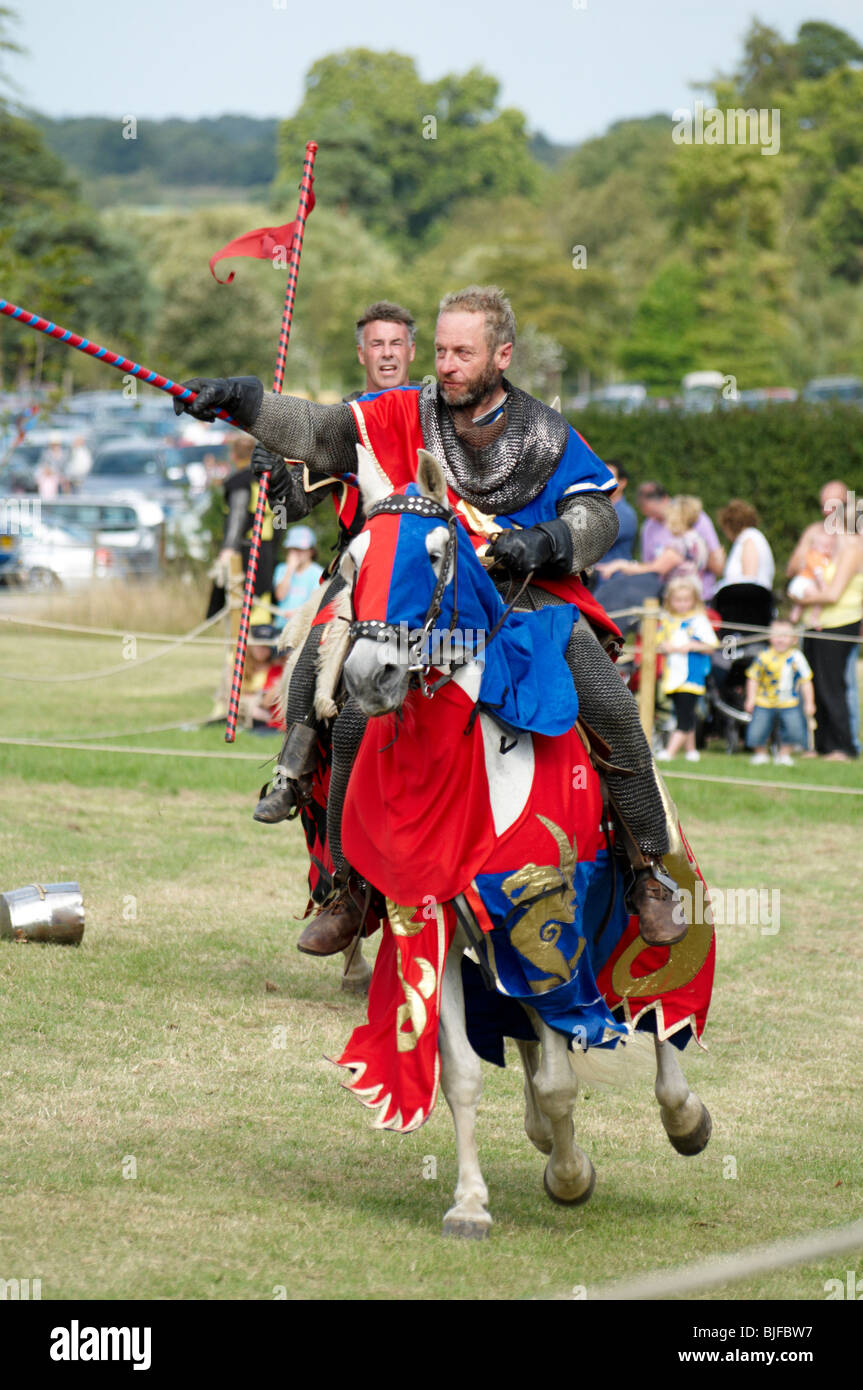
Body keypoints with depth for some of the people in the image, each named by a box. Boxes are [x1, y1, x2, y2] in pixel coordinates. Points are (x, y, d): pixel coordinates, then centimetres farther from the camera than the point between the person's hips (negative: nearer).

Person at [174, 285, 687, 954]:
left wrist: (548, 540, -17)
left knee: (612, 709, -20)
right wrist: (244, 401, -13)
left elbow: (597, 512, 3)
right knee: (355, 724, -15)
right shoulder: (406, 415, 4)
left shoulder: (546, 434, 2)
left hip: (534, 596, -1)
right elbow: (323, 433, -1)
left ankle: (650, 871, -3)